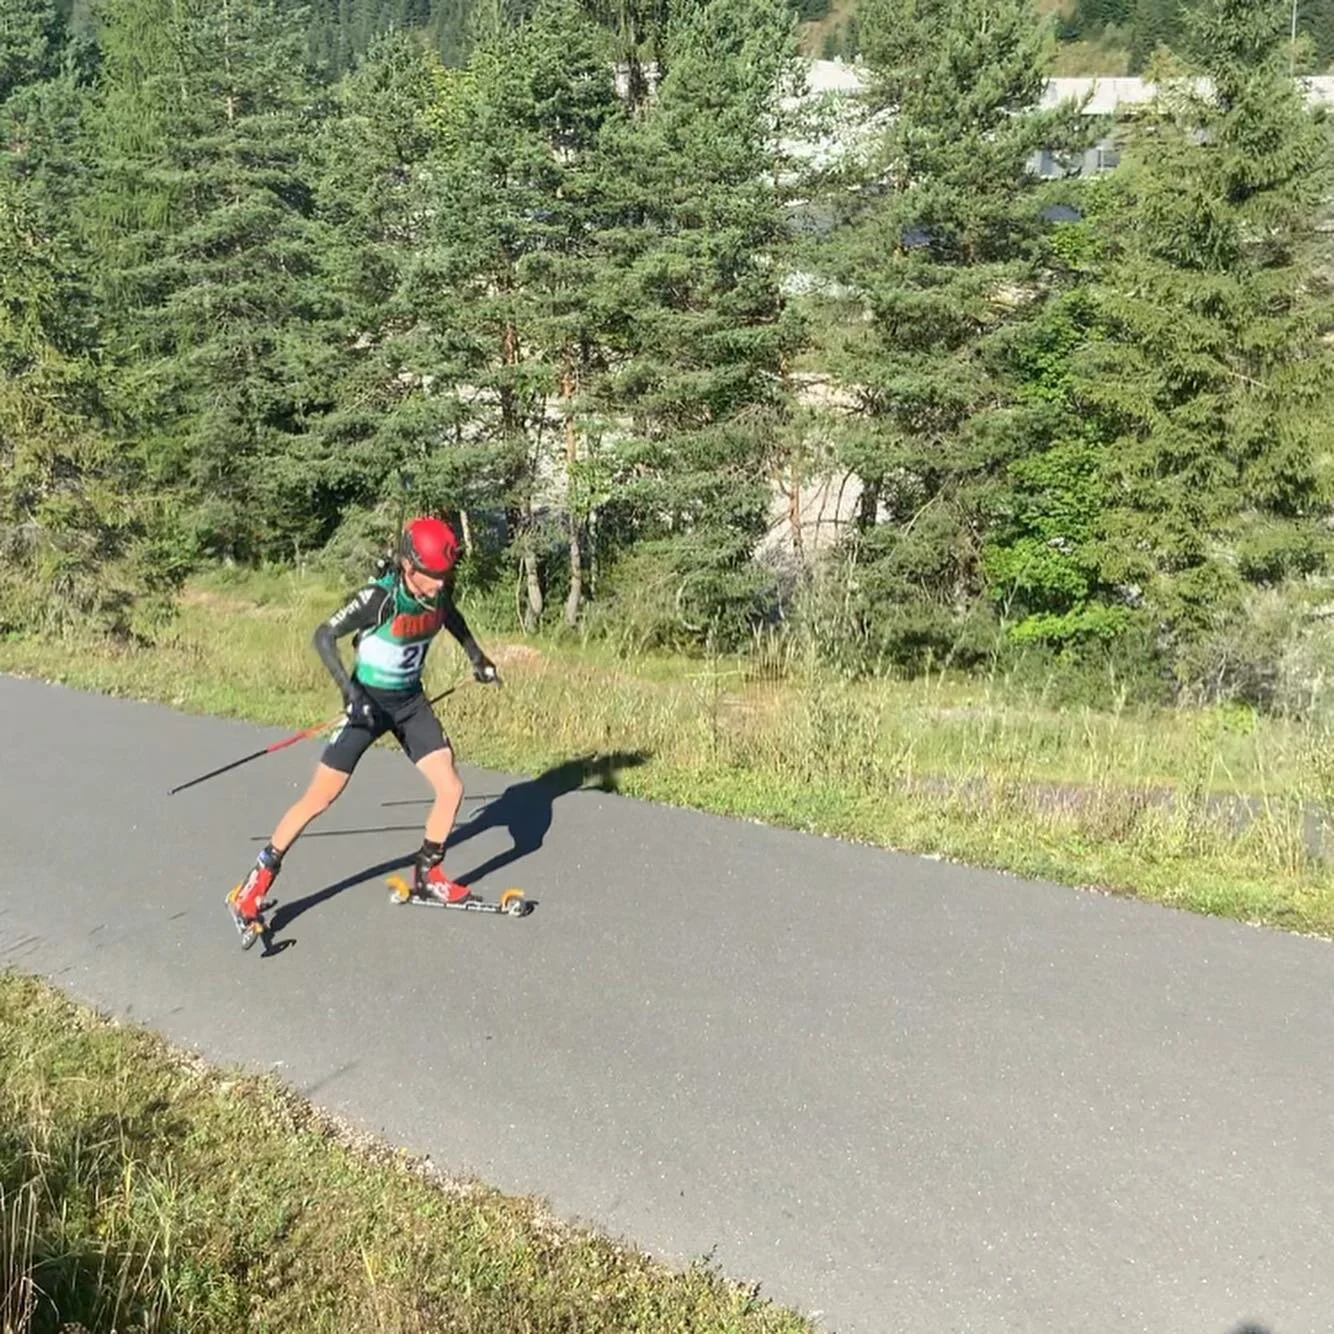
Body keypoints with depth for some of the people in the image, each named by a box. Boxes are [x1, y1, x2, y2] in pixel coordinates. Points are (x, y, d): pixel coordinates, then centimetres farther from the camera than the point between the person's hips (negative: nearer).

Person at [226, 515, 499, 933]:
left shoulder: (439, 593, -8)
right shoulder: (380, 597, -26)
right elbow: (324, 636, -23)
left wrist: (475, 655, 13)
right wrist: (350, 690, -31)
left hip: (412, 701, 6)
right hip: (369, 702, -5)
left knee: (451, 789, -2)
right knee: (319, 798, -4)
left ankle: (426, 875, 19)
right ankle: (256, 883, 8)